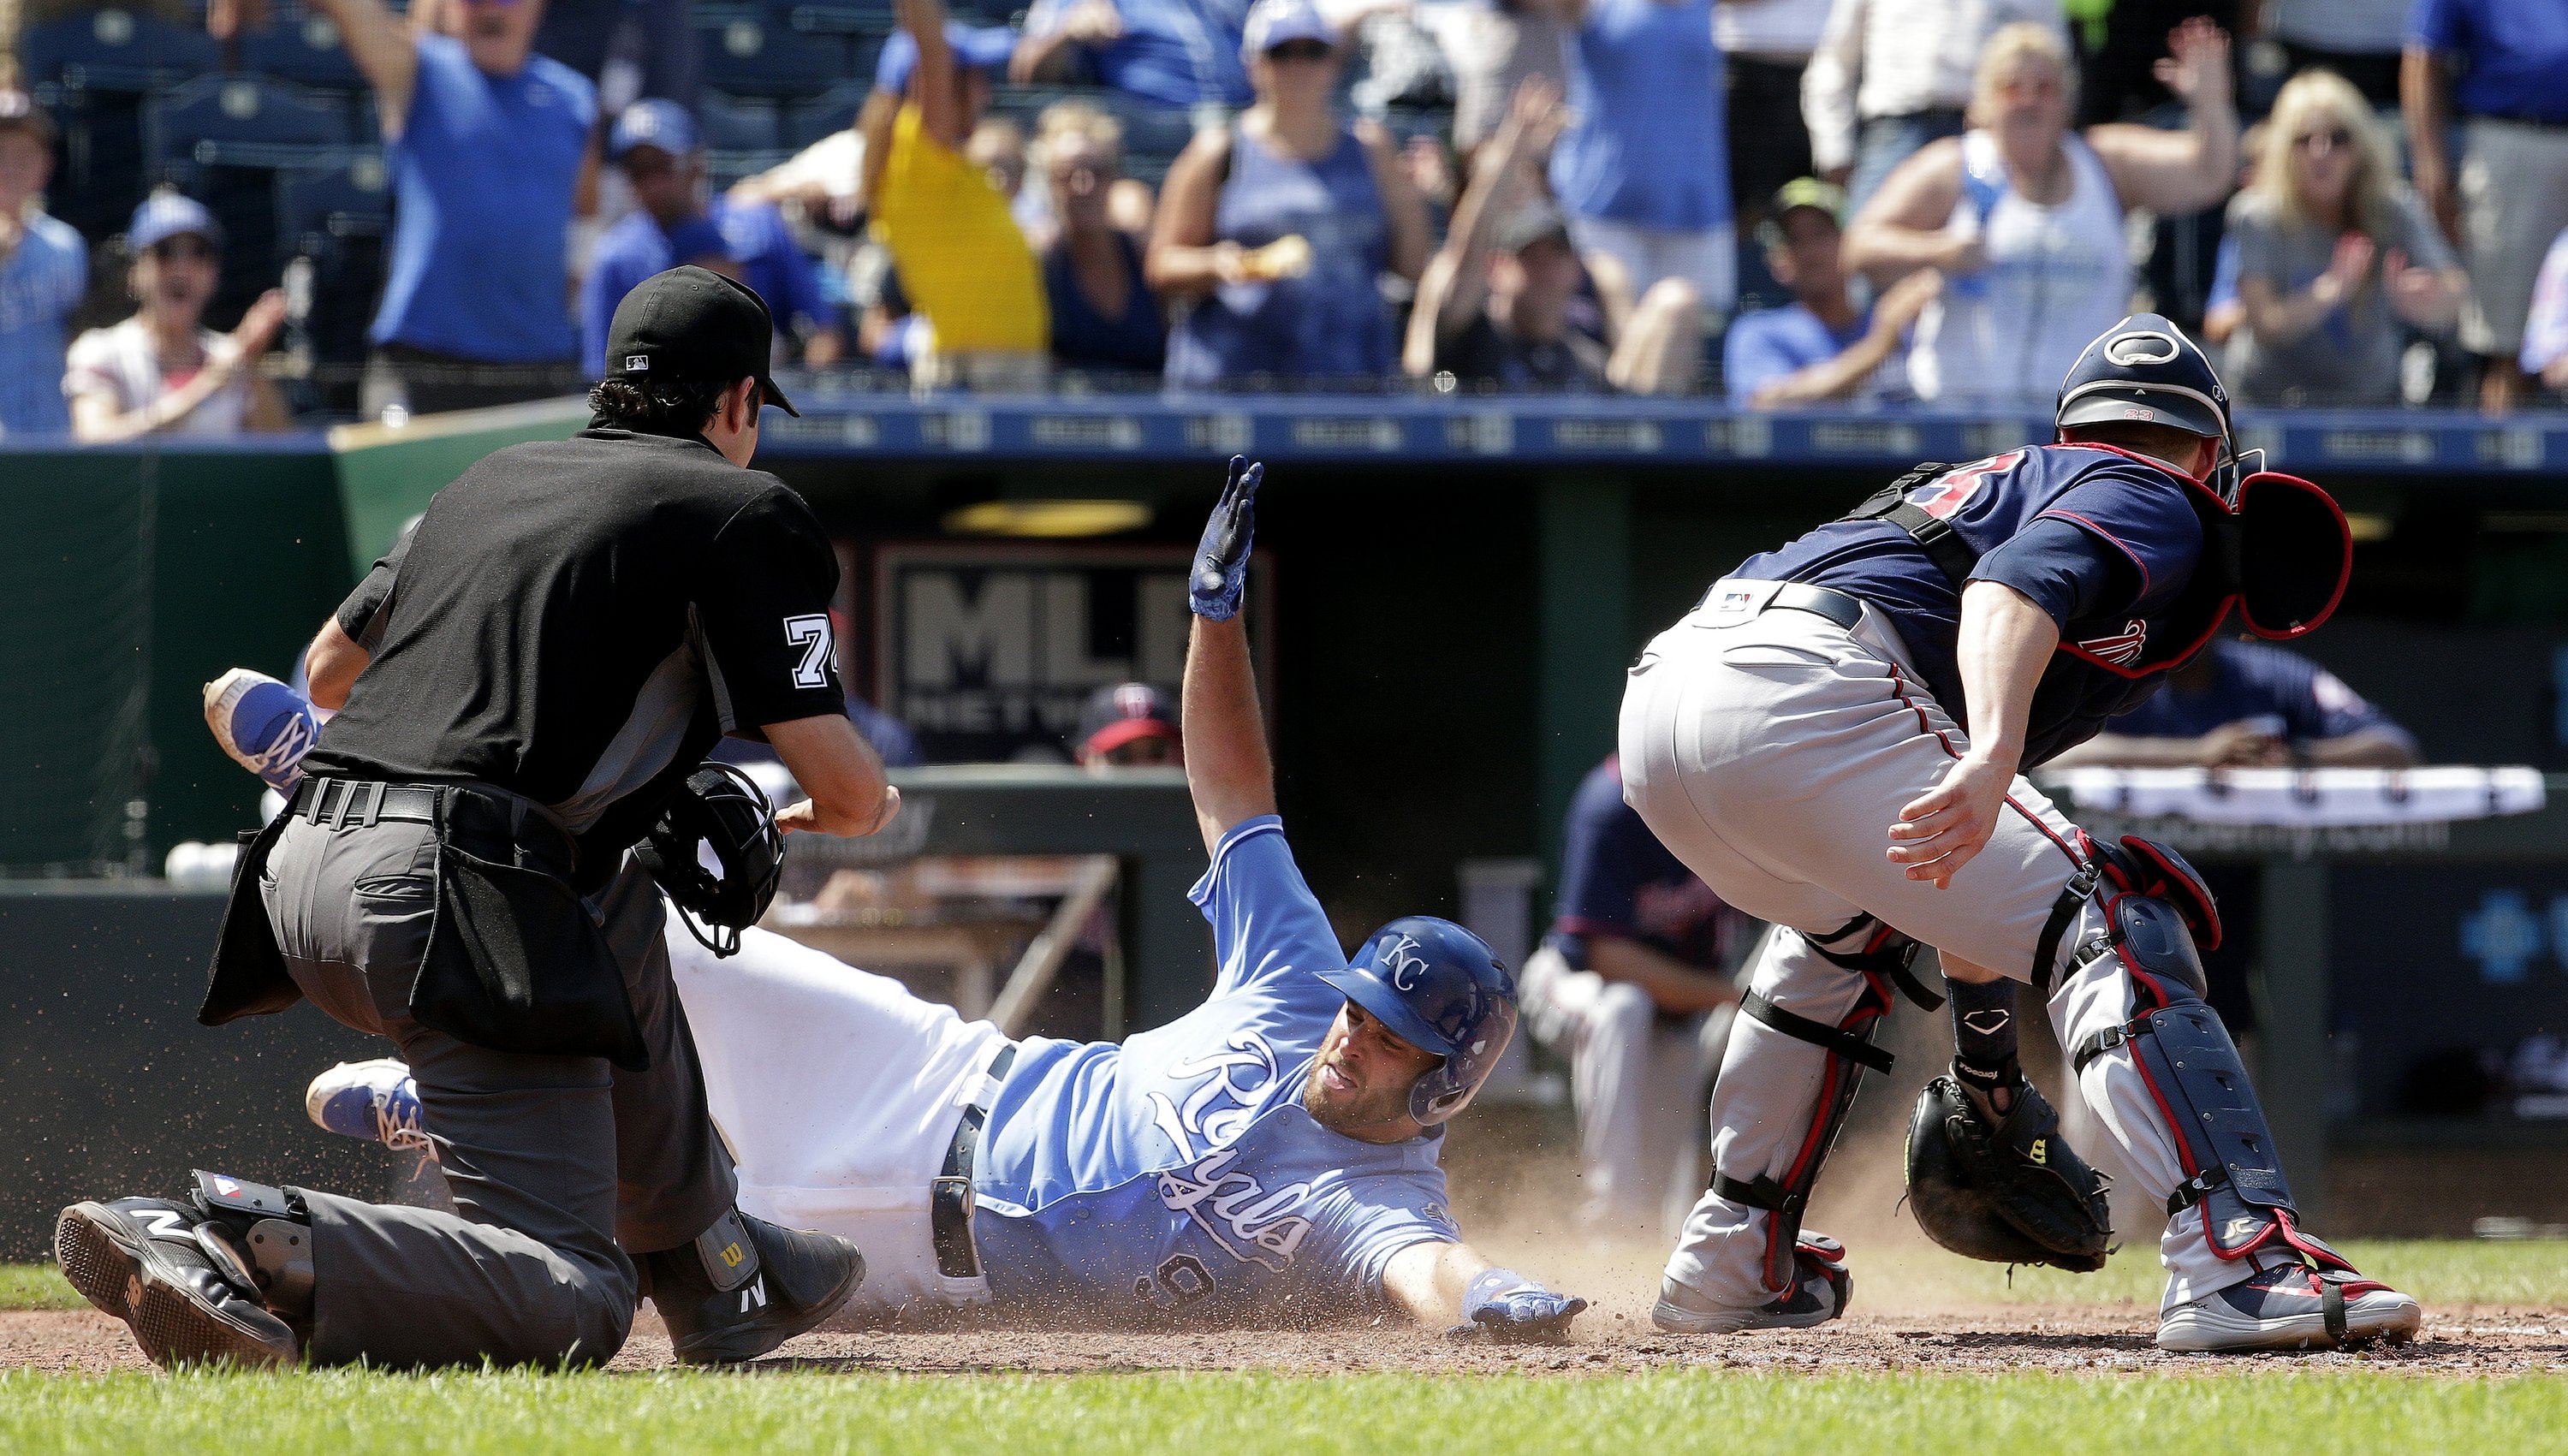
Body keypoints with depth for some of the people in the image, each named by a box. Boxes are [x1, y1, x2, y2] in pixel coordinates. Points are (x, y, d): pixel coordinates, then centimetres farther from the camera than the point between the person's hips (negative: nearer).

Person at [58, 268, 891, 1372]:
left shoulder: (494, 479, 25)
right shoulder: (745, 510, 6)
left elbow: (328, 669, 37)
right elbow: (849, 788, 3)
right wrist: (824, 816, 27)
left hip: (306, 867, 8)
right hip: (455, 905, -8)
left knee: (620, 914, 35)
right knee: (573, 1306, -12)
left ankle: (717, 1280, 35)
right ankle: (232, 1247, -29)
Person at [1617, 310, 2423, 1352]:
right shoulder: (2152, 502, 13)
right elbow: (2016, 587, -13)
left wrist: (1987, 1058, 44)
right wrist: (1989, 759, -30)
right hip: (1801, 695, -9)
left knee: (1853, 925, 37)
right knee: (2108, 917, -10)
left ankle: (1732, 1258, 36)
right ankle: (2237, 1258, -27)